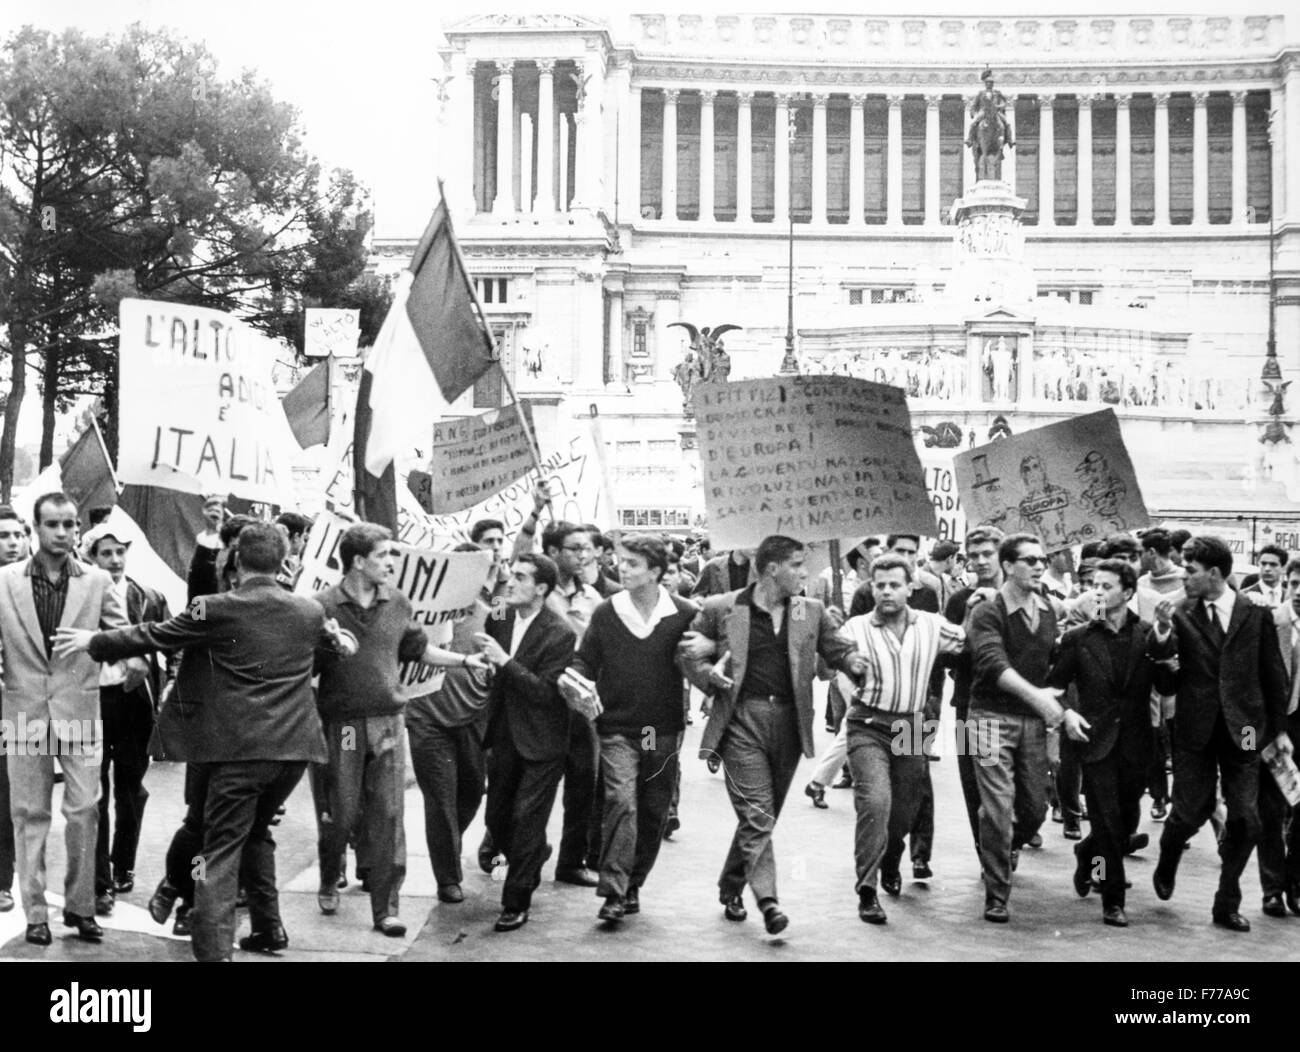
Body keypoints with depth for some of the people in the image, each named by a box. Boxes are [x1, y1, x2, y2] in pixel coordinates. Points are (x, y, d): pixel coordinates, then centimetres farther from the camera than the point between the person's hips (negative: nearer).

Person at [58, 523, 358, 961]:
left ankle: (214, 949, -10)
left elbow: (154, 636, 2)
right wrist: (340, 638, 53)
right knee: (256, 831, 25)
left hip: (239, 748, -5)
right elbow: (333, 635, 30)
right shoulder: (311, 611, 6)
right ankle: (268, 927, 32)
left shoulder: (217, 610, -7)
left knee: (221, 851, -1)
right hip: (293, 746, 5)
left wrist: (94, 642, 16)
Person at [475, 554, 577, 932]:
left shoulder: (560, 633, -17)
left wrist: (505, 661, -28)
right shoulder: (500, 617, -1)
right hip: (504, 736, 6)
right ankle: (532, 862, 42)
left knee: (526, 821, -2)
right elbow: (492, 671, 10)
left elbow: (546, 692, -22)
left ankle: (516, 903, 12)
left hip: (540, 743, -6)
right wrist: (484, 655, -10)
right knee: (497, 819, 14)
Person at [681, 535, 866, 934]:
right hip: (742, 719, -4)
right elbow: (690, 654, 9)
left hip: (788, 722, 4)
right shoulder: (721, 609, 1)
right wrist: (710, 674, -11)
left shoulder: (811, 612, 10)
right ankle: (766, 900, -11)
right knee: (757, 815, -10)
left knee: (762, 817, 12)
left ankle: (730, 889, 29)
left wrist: (856, 662, -11)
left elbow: (838, 650, 12)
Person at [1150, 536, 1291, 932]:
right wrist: (1162, 634, -37)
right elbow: (1162, 654, -15)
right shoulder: (1181, 613, 0)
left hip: (1241, 729, 1)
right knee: (1192, 810, 2)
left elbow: (1274, 675, 5)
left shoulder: (1256, 615, 0)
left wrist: (1279, 729, 5)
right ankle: (1166, 864, 34)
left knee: (1244, 819, 2)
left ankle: (1227, 904, 17)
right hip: (1195, 730, -1)